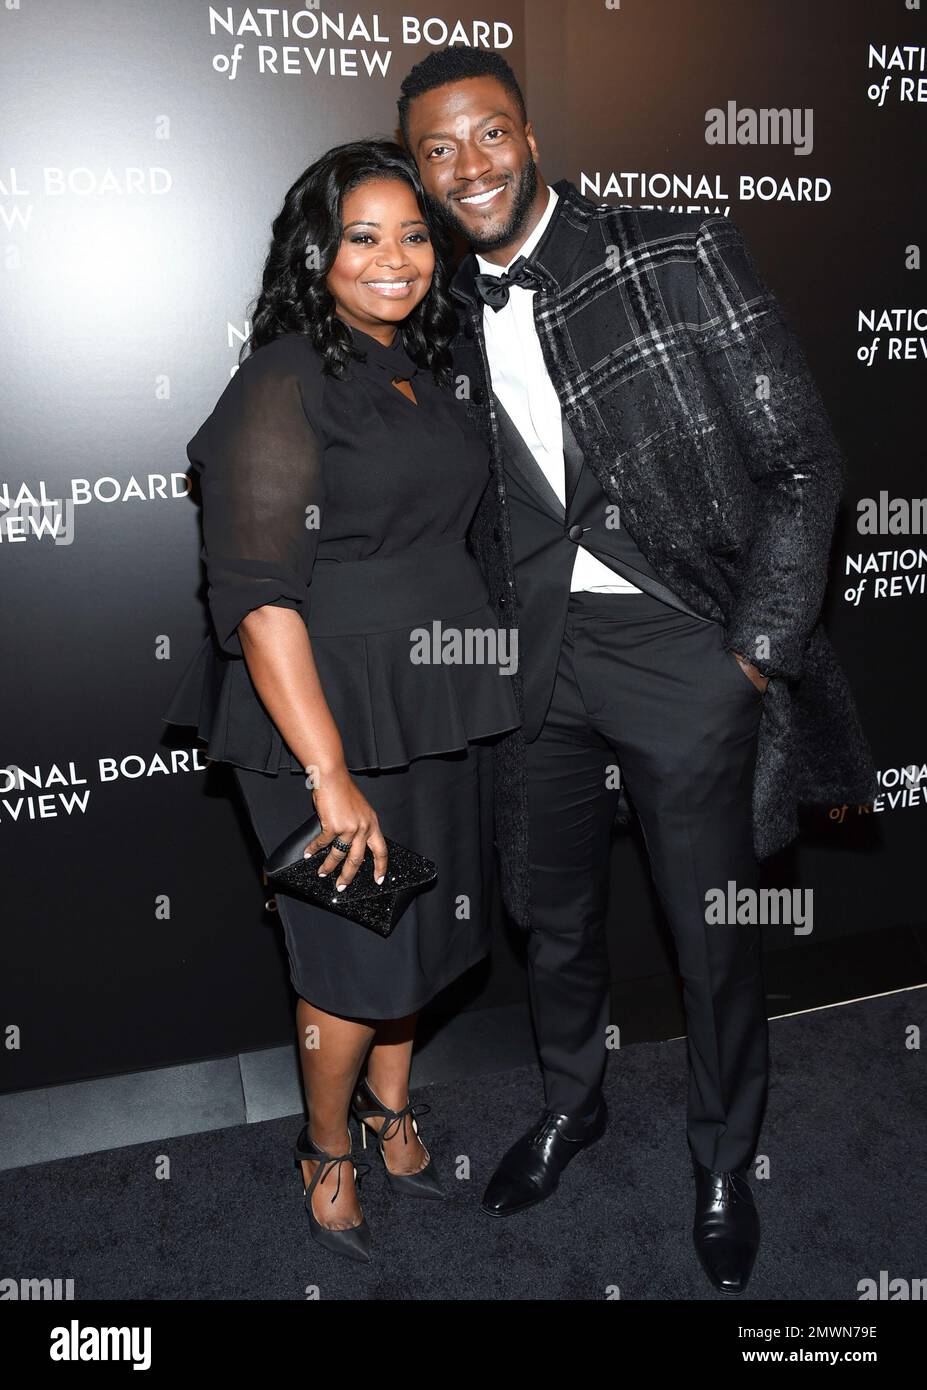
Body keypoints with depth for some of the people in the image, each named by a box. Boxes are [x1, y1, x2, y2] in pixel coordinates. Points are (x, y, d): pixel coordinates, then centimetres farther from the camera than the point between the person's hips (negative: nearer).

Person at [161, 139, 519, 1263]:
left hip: (433, 707, 7)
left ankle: (391, 1105, 44)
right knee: (355, 957, 6)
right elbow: (258, 598, -20)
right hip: (330, 713, -7)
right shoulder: (284, 387, -14)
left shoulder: (423, 372, 10)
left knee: (424, 923, 19)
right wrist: (330, 776, -24)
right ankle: (326, 1151, 33)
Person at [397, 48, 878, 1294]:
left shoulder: (679, 255, -7)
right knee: (552, 913, 19)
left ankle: (724, 1163, 37)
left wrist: (758, 653, -11)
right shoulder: (453, 316, 7)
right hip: (536, 655, 5)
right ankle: (572, 1104, 48)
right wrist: (500, 634, 5)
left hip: (685, 647, -4)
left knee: (714, 939, 9)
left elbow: (801, 461, -8)